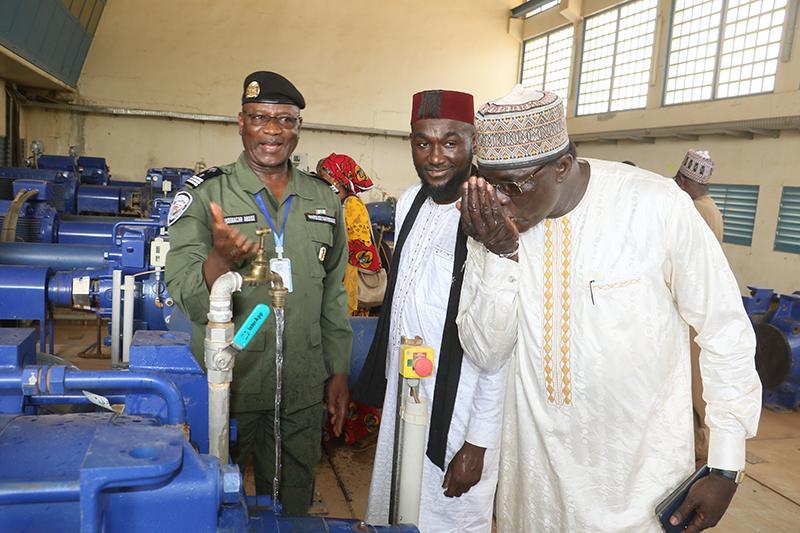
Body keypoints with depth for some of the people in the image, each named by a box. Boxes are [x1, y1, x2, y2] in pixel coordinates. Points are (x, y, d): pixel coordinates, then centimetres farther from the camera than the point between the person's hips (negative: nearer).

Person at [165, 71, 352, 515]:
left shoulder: (325, 200, 4)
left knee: (292, 506, 18)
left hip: (301, 390, 3)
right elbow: (185, 300, -12)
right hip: (225, 382, -2)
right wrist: (221, 259, -32)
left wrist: (339, 372, 10)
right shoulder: (205, 195, -6)